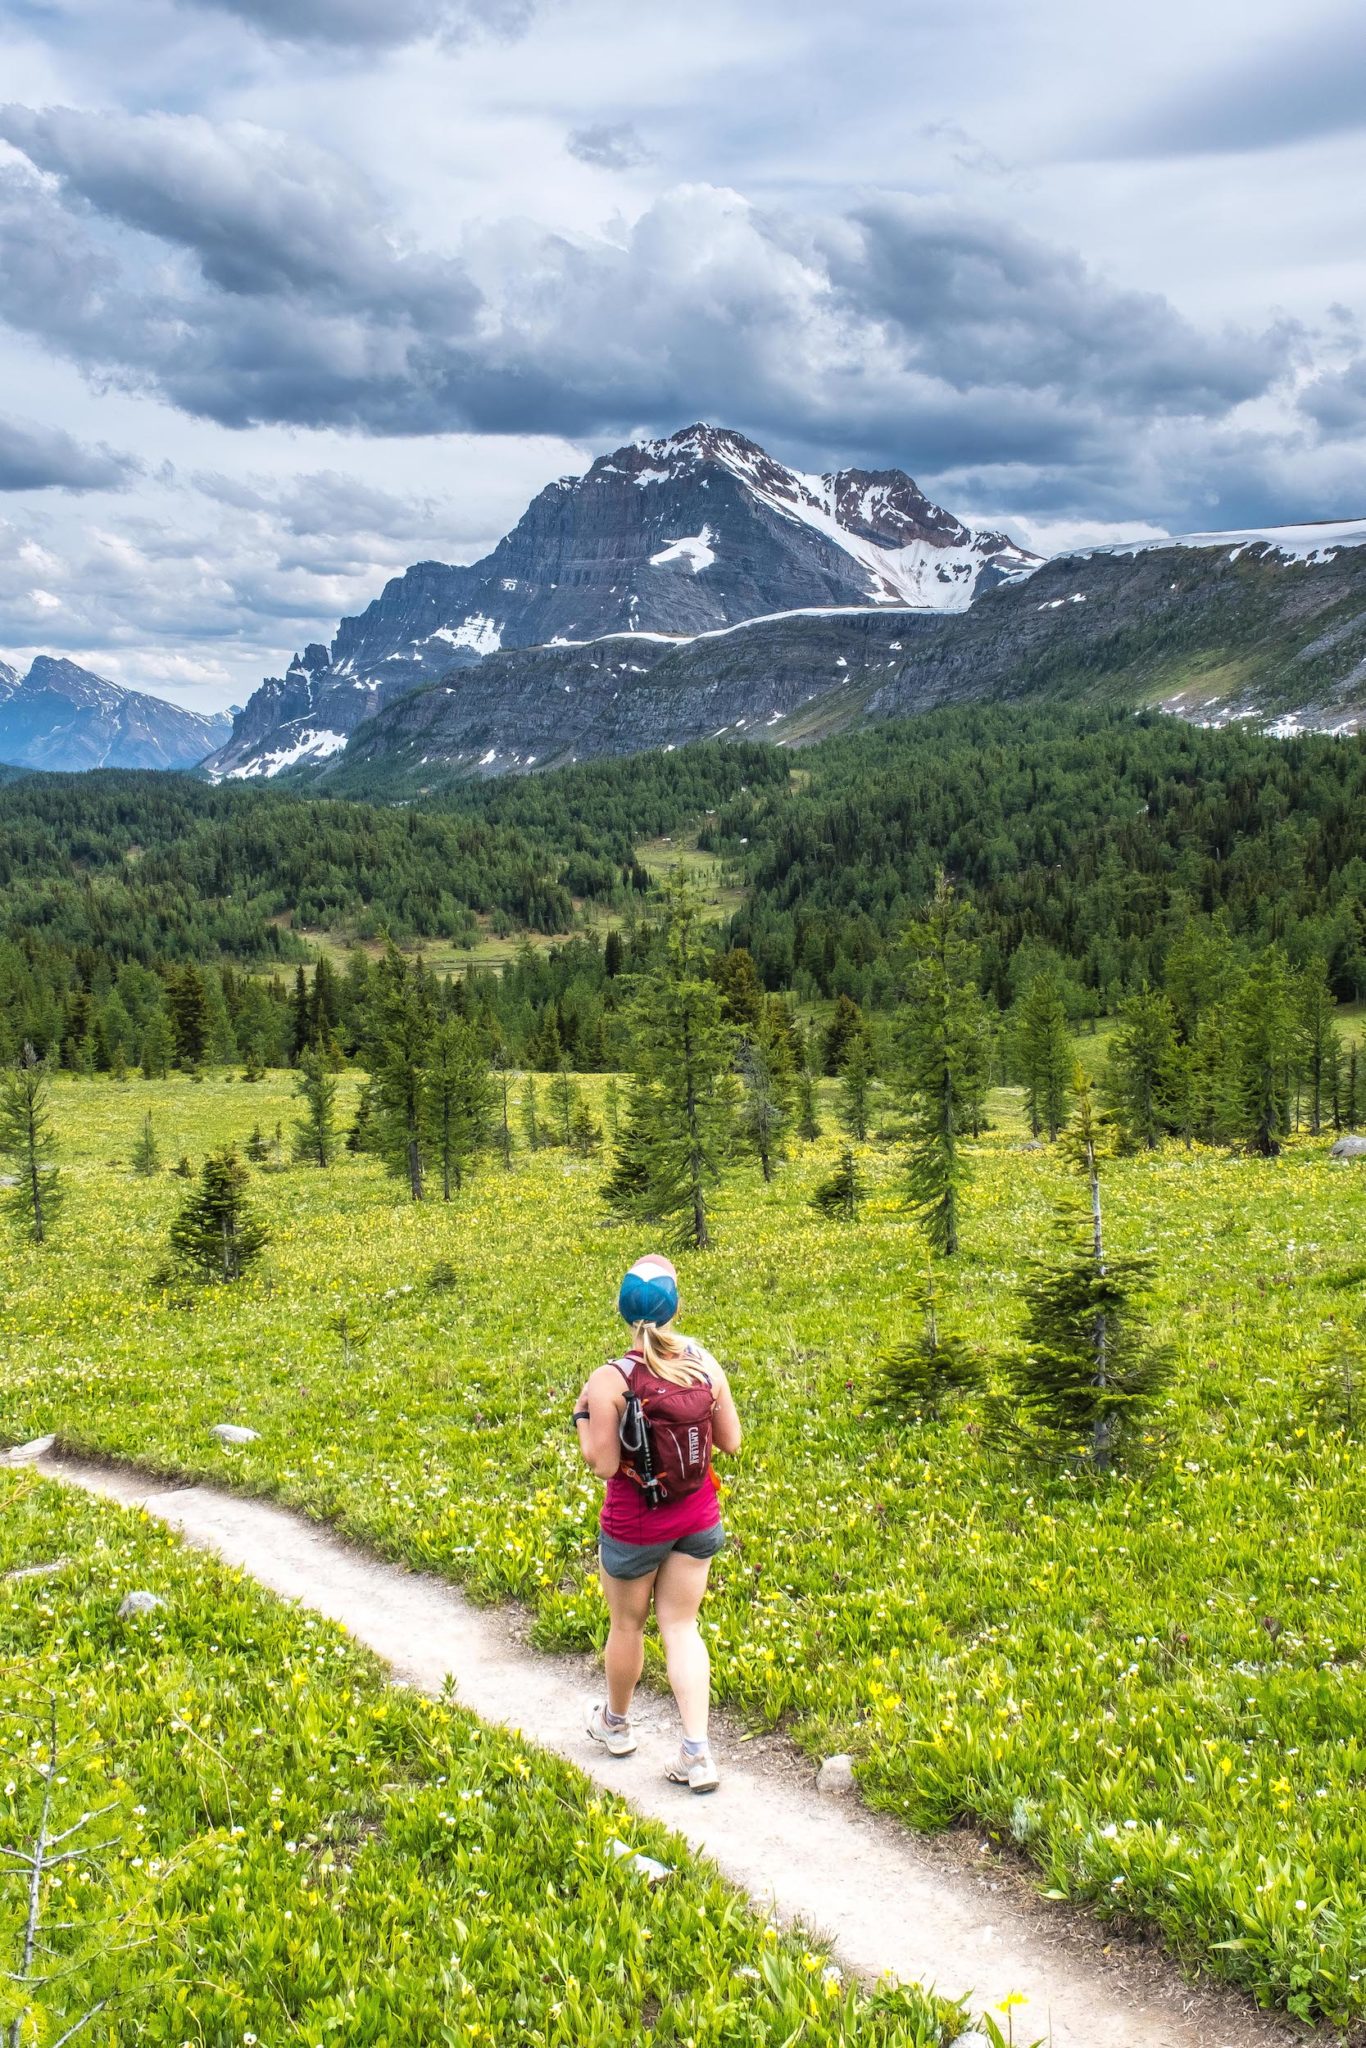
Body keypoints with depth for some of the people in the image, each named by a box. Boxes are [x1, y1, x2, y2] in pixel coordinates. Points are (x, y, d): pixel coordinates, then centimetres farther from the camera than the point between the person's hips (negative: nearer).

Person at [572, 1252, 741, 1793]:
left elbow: (603, 1464, -18)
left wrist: (583, 1416, -4)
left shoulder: (611, 1379, -23)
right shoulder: (705, 1364, -11)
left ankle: (615, 1723, 44)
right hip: (698, 1520, 3)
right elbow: (730, 1442, -2)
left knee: (628, 1625, 19)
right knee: (680, 1627, 14)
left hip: (634, 1525, -3)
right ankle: (697, 1752, 7)